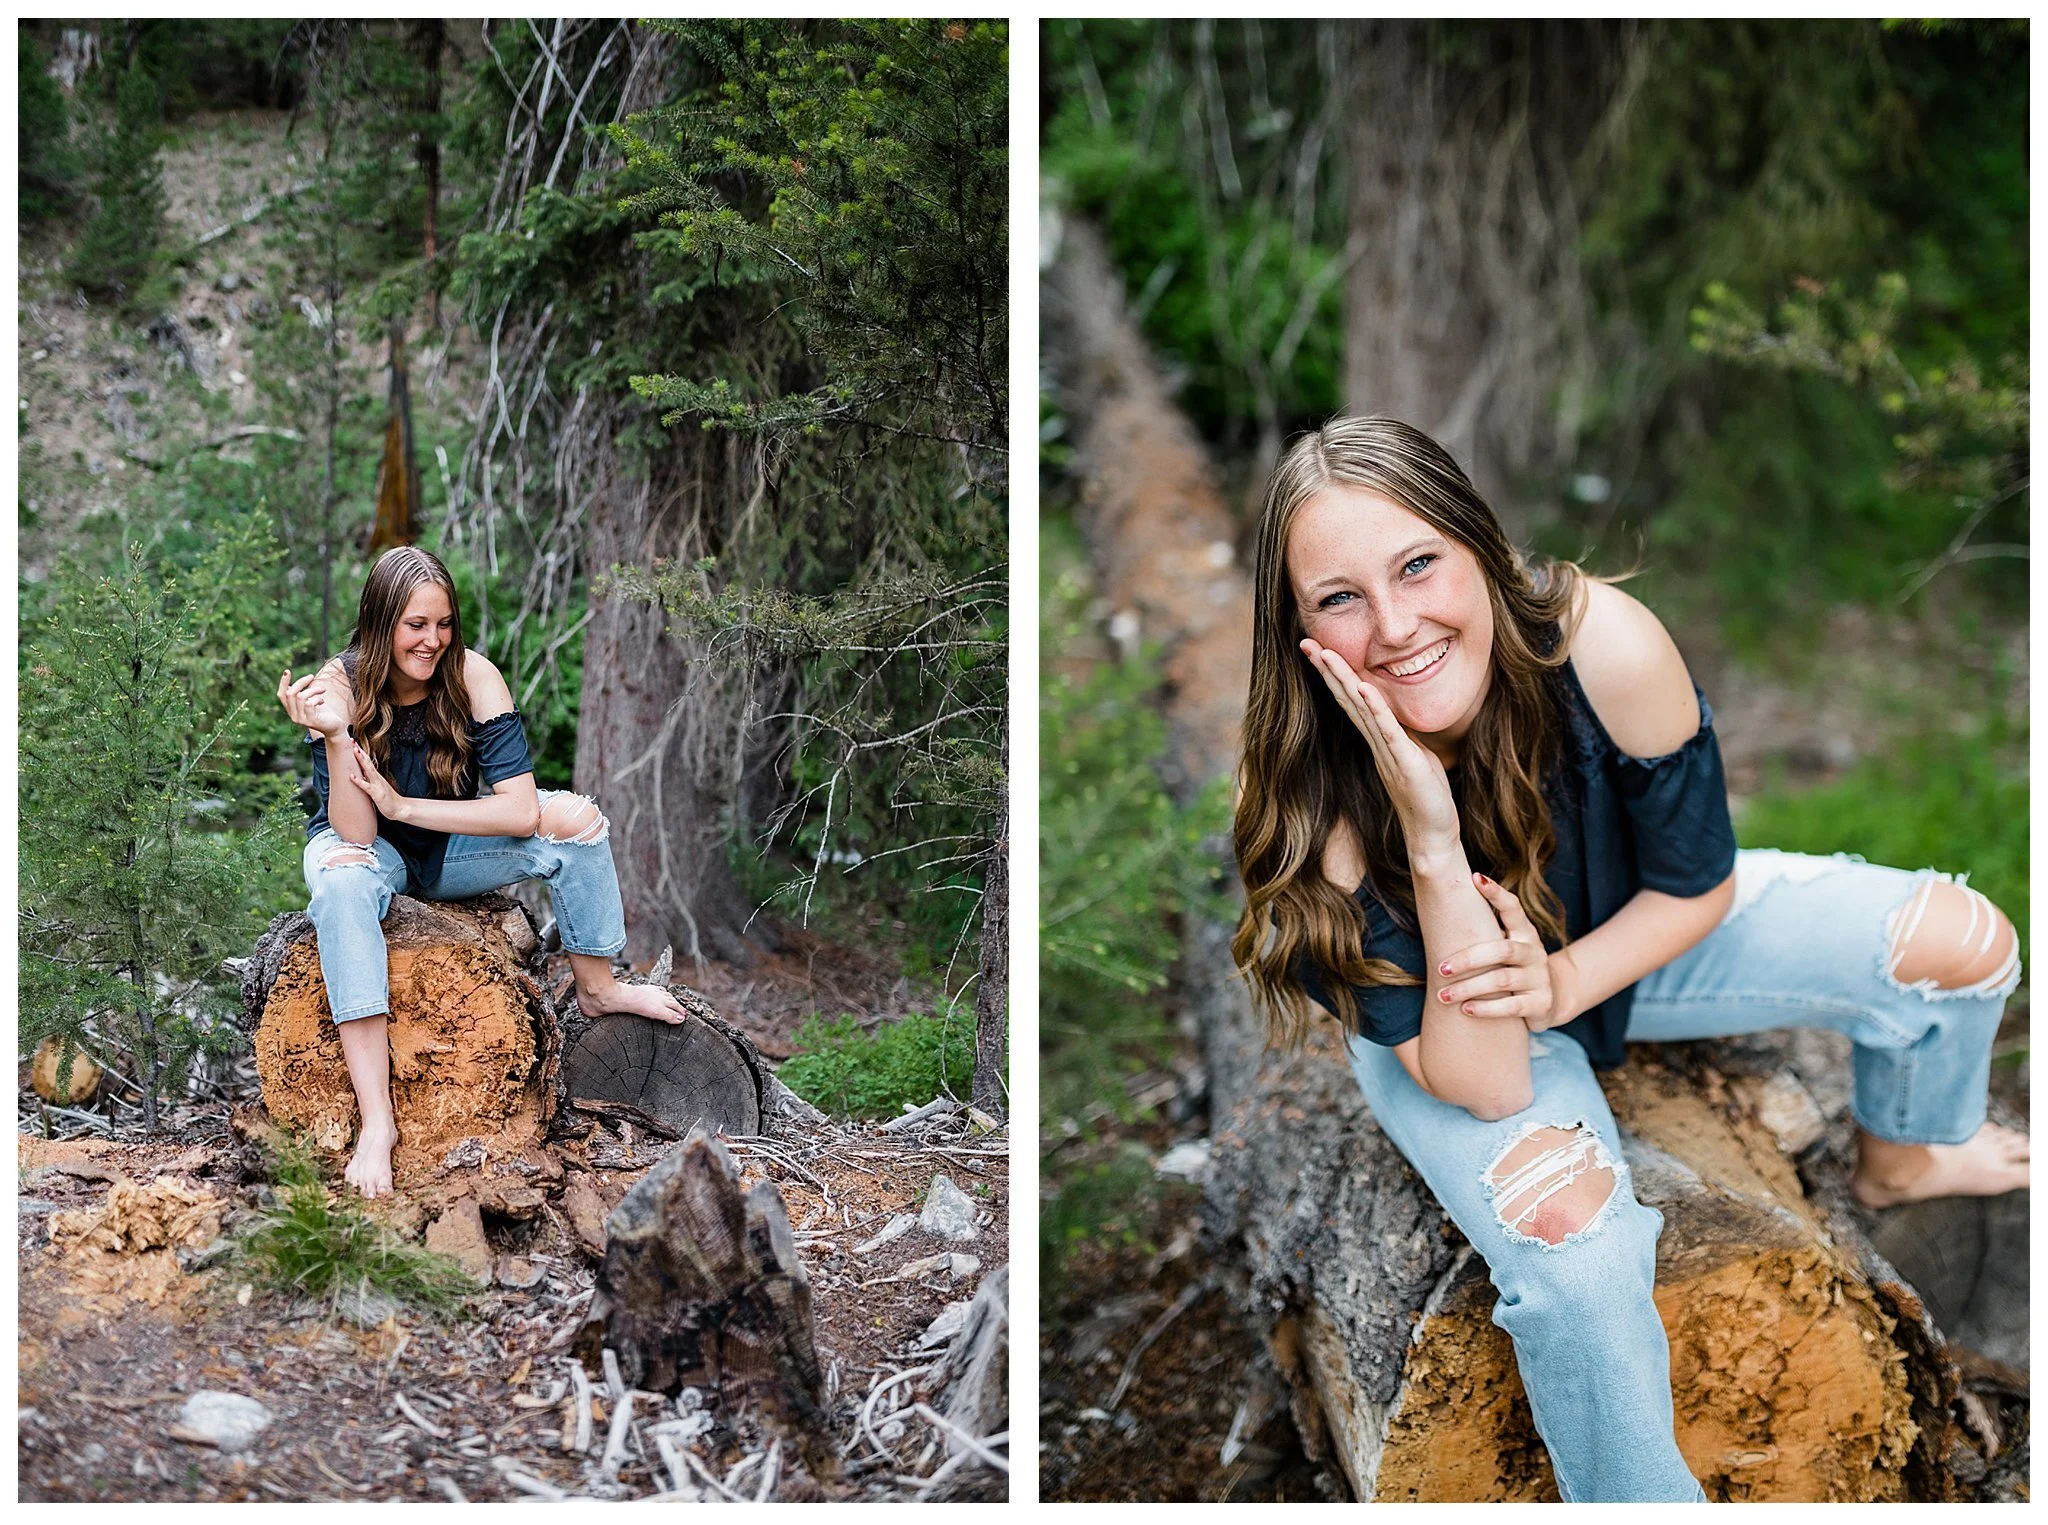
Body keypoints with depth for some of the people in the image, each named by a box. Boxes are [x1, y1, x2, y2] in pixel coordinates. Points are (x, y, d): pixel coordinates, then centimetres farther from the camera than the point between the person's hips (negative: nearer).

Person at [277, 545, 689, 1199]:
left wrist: (402, 806, -29)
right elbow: (356, 834, -28)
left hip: (453, 848, 2)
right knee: (343, 875, -38)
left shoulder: (472, 676, -19)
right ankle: (376, 1121, -43)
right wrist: (334, 736, -42)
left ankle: (597, 988, 2)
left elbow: (521, 811, -25)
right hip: (370, 850, -2)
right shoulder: (339, 686, -23)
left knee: (573, 815, -22)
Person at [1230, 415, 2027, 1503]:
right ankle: (1641, 1498, -6)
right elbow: (1482, 1081, -35)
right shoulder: (1310, 804, -36)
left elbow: (1700, 881, -15)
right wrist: (1432, 844, -47)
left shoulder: (1605, 647, -34)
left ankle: (1898, 1160, 30)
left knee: (1962, 940, -4)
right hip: (1439, 1024, -3)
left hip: (1629, 933, 3)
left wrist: (1562, 983, -32)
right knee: (1565, 1224, -33)